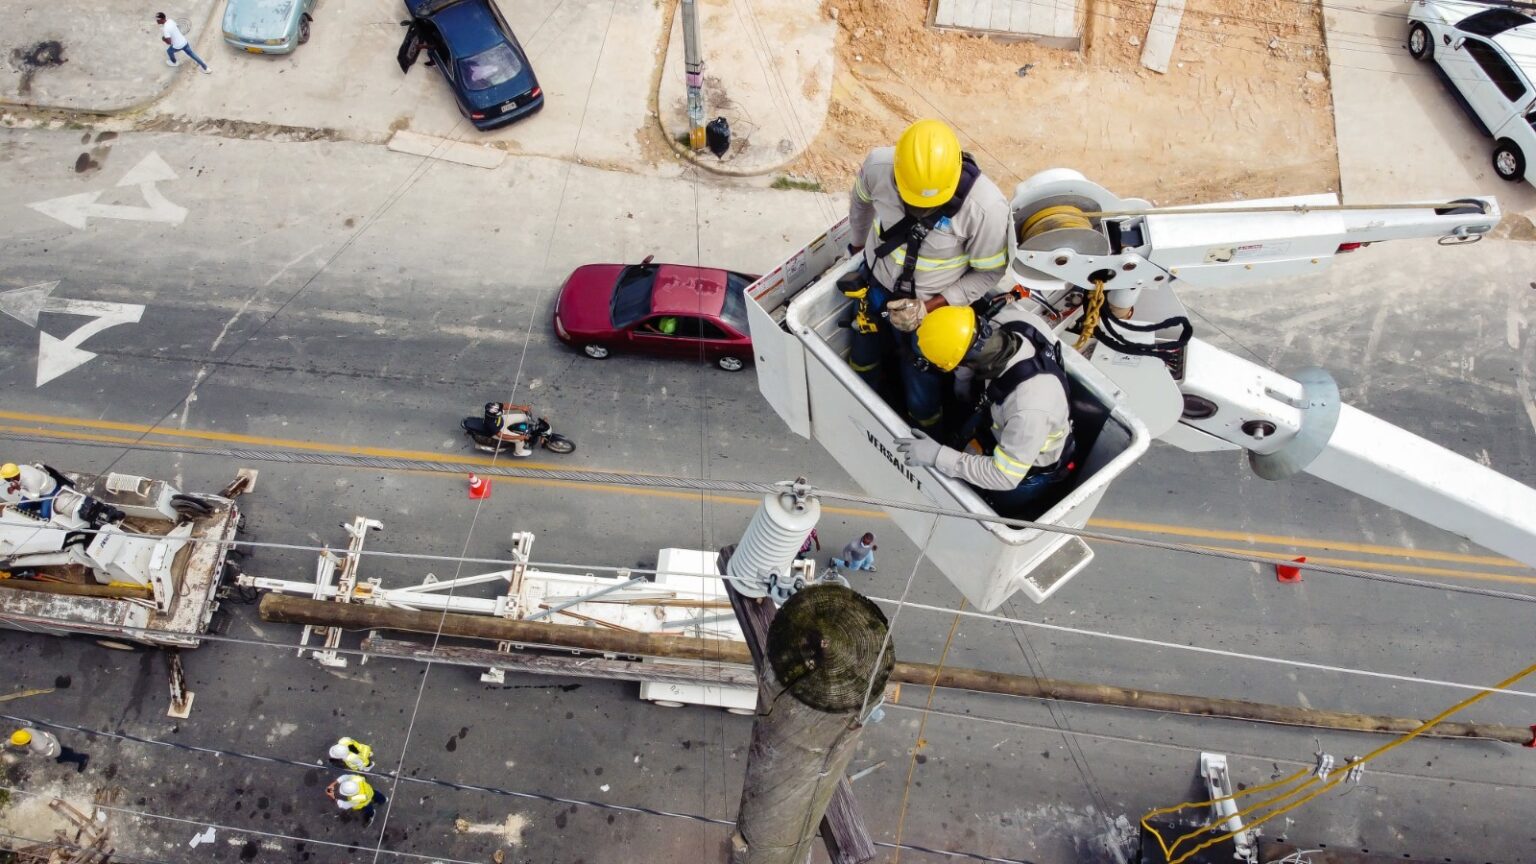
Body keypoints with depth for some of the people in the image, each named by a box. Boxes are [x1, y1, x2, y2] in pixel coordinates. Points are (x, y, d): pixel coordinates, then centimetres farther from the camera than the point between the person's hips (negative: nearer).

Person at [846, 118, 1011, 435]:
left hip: (931, 306, -3)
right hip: (876, 286, 4)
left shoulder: (986, 206, -35)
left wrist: (929, 307, -24)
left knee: (923, 399, 10)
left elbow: (988, 273, -18)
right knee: (864, 361, 28)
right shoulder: (879, 165, -27)